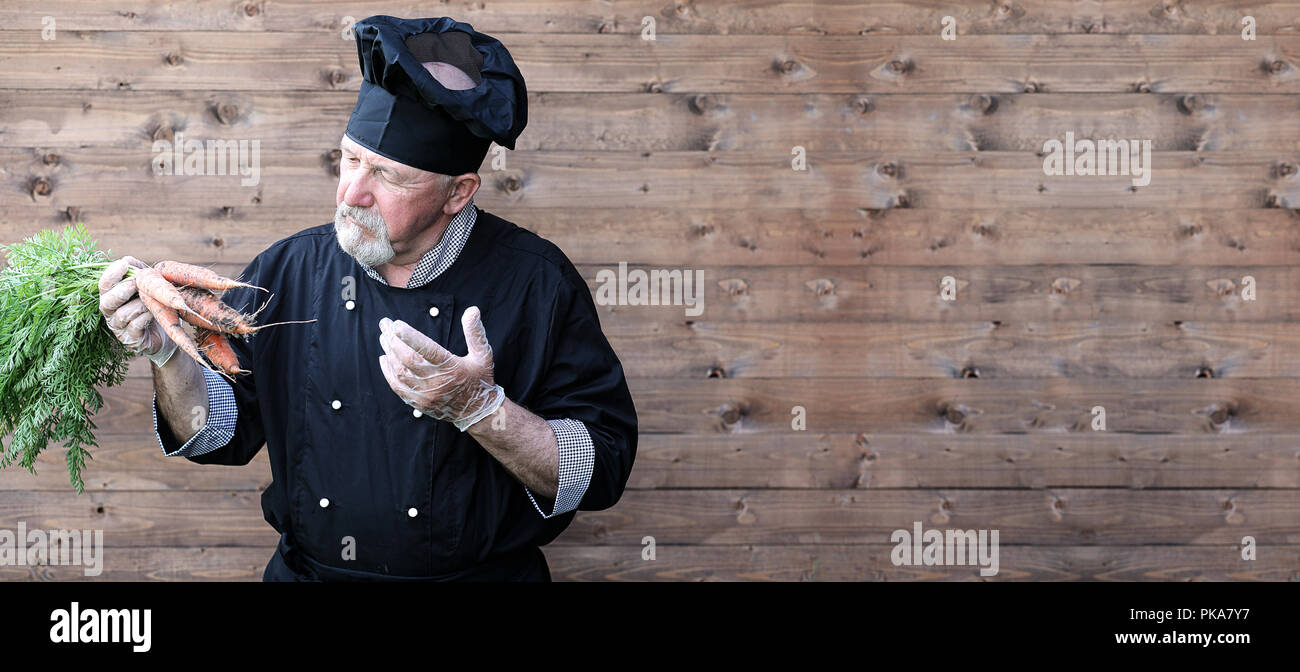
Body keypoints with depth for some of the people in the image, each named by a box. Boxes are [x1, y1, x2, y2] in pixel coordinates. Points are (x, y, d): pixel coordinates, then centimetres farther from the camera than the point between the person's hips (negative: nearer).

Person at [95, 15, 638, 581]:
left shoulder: (536, 284, -7)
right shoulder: (286, 272, 2)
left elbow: (599, 474, -8)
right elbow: (219, 435, 7)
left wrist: (478, 408, -20)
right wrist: (168, 351, -10)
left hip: (483, 575, -2)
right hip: (306, 572, 2)